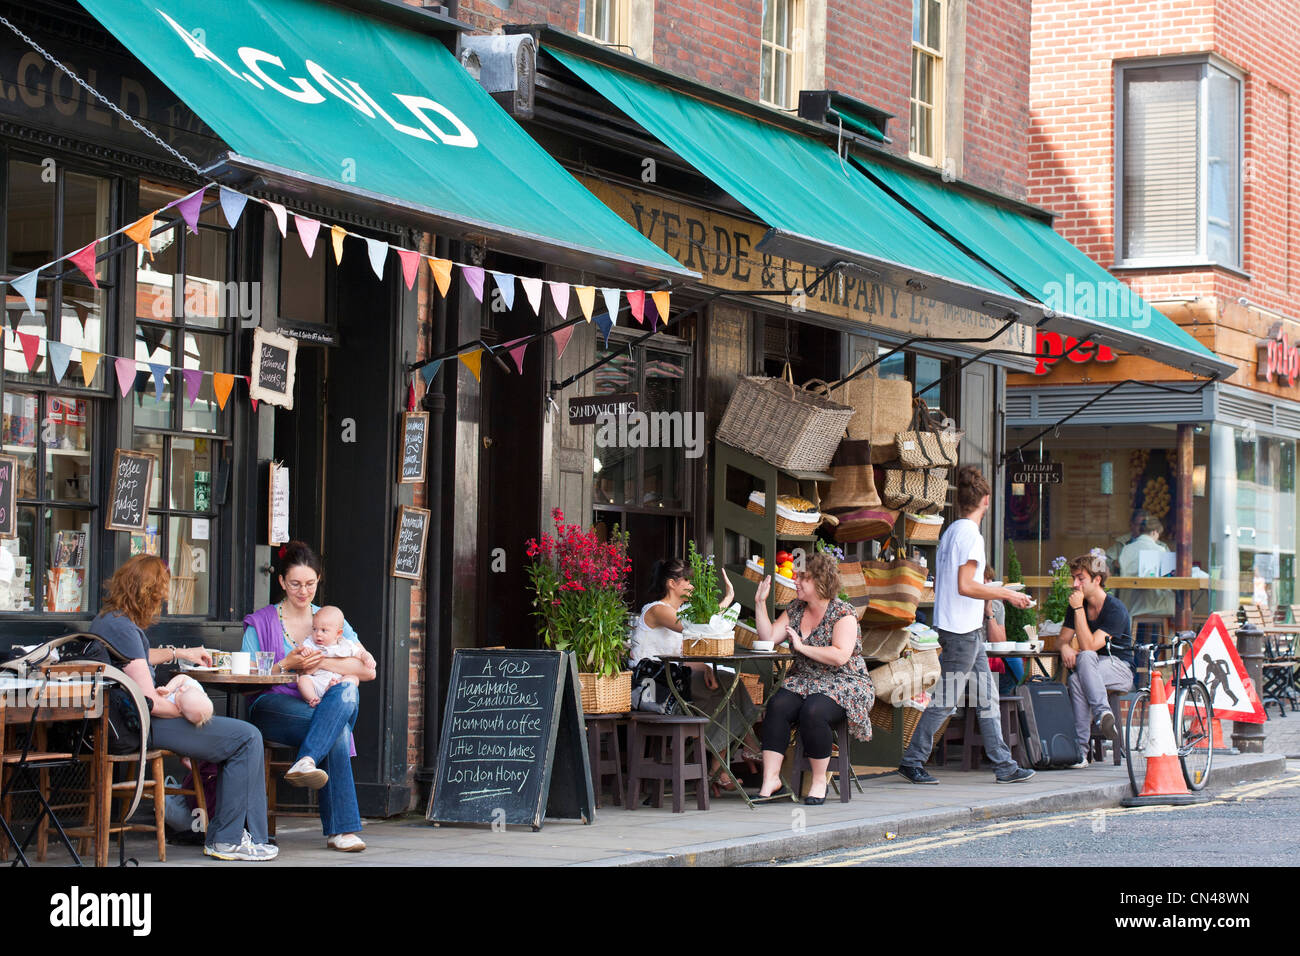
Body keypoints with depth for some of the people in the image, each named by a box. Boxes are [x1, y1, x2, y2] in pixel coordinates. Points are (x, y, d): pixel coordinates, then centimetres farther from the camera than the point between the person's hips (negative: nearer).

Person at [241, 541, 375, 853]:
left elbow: (368, 670, 3)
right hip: (272, 707, -2)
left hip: (323, 707, 2)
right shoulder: (261, 623, 13)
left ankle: (305, 763, -45)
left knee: (347, 692, -36)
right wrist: (286, 665, -12)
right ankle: (341, 828, -38)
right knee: (338, 734, -34)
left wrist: (321, 661, -8)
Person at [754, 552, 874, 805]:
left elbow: (840, 656, -21)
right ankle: (770, 778, -27)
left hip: (842, 685, -6)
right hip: (803, 682, 6)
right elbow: (768, 638, 7)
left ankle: (819, 781, -19)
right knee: (777, 706, -24)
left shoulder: (842, 613, -9)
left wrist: (803, 647, -17)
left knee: (813, 712, -35)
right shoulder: (795, 609, 12)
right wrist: (760, 603, 1)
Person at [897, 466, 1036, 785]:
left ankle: (1004, 765, 11)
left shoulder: (950, 532, 13)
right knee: (945, 699, -3)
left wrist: (993, 591, 27)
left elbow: (938, 584, 17)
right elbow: (965, 586, -22)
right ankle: (912, 761, 4)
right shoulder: (969, 533, -15)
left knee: (987, 696, 10)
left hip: (968, 629, 10)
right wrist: (1007, 594, -13)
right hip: (962, 630, -10)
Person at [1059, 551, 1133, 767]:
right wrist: (1065, 648, -17)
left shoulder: (1115, 610, -15)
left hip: (1119, 670, -5)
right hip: (1088, 669, 5)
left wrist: (1079, 609, -23)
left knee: (1085, 658, -38)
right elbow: (1064, 638, 8)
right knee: (1075, 680, -34)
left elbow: (1089, 646, -22)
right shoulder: (1076, 605, 8)